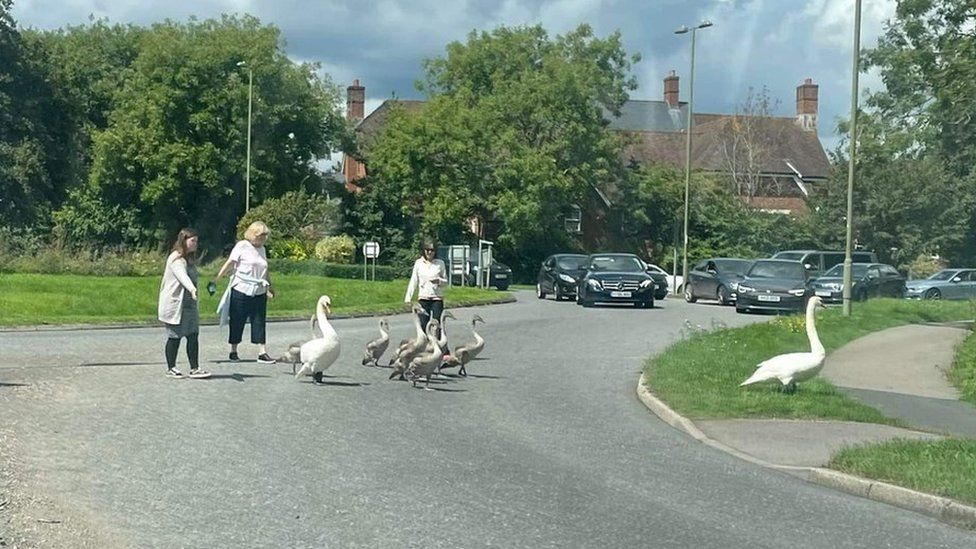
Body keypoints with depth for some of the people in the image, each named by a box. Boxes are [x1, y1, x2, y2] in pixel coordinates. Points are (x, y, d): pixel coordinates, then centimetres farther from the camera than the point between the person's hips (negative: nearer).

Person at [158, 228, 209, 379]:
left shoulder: (189, 259, 15)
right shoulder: (176, 259, -15)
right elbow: (182, 276, -34)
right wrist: (192, 289, -50)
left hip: (188, 304, 8)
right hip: (174, 305, -8)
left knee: (193, 335, 0)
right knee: (174, 337, 3)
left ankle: (194, 369, 0)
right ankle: (171, 368, 17)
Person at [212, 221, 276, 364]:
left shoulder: (262, 249, 14)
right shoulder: (242, 246, -4)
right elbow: (230, 263, -7)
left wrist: (270, 286, 29)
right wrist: (216, 279, -11)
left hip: (259, 293, 5)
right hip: (241, 291, -5)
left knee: (259, 322, 1)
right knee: (237, 322, 5)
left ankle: (262, 353, -1)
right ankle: (233, 351, 16)